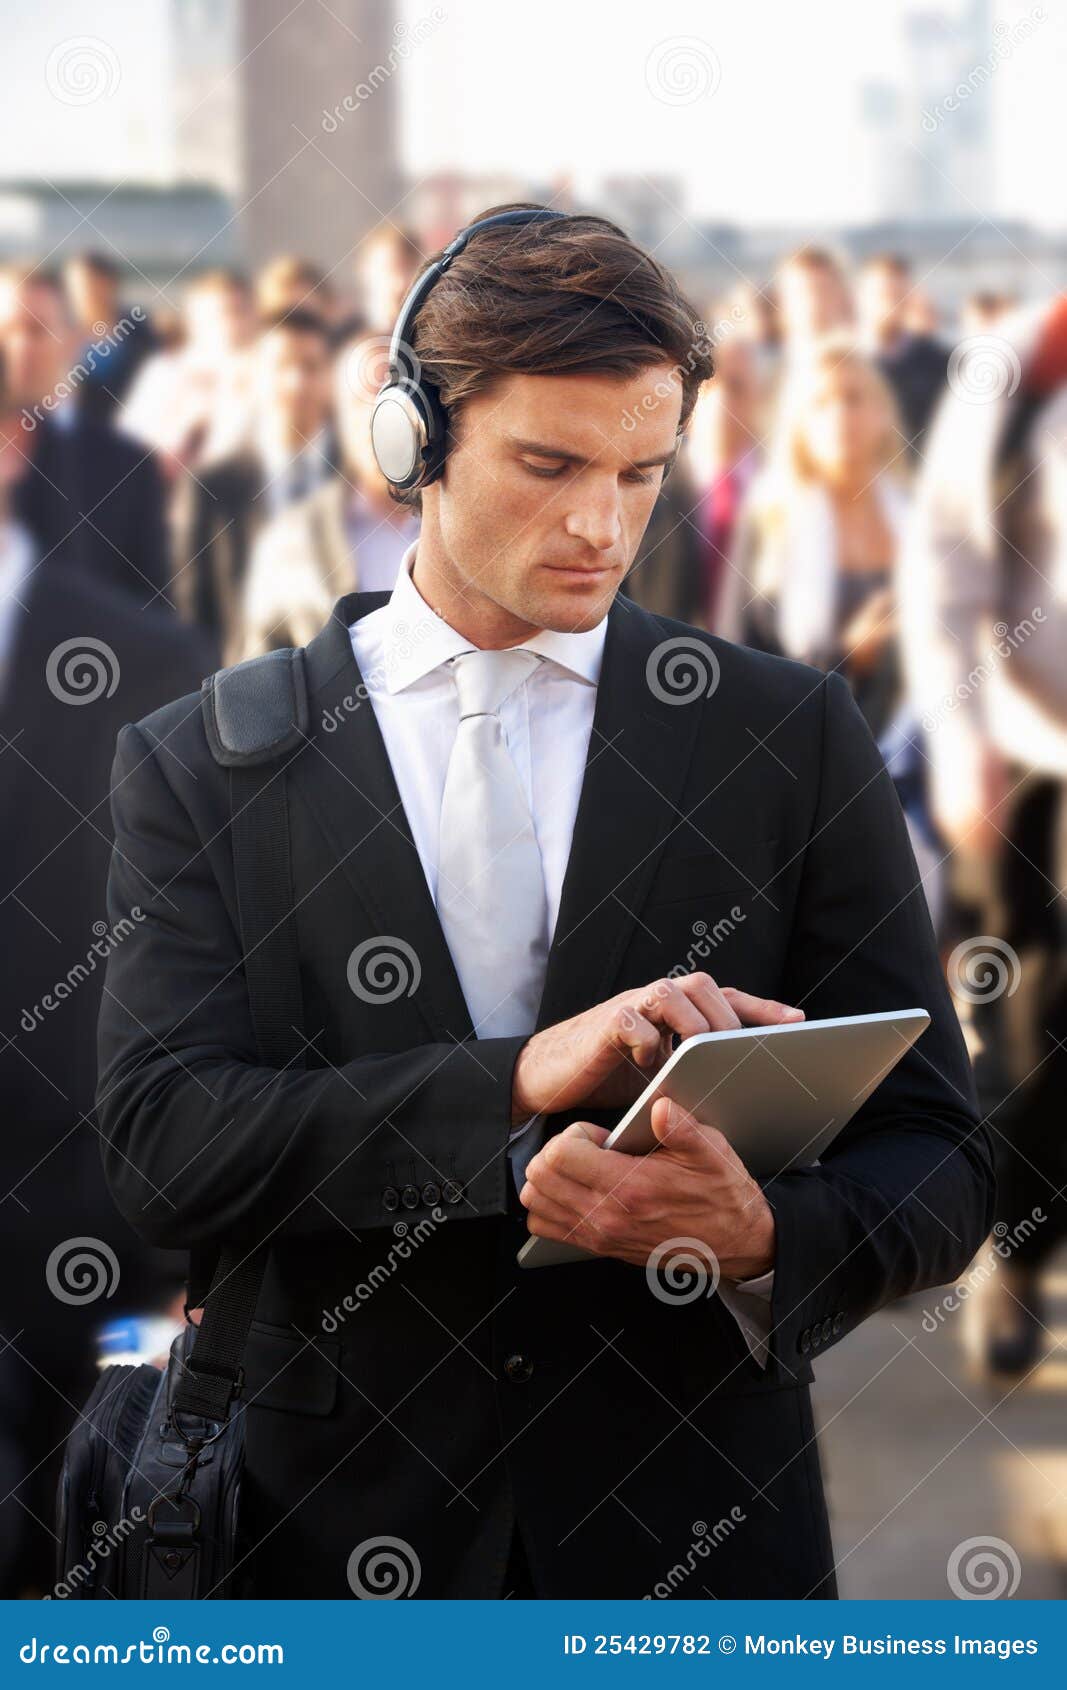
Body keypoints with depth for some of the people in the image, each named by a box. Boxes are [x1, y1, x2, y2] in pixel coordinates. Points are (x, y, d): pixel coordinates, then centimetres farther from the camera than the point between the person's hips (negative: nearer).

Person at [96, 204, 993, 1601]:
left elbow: (935, 1167, 0)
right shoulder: (197, 767, -1)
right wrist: (522, 1080, -27)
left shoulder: (793, 739, 1)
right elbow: (161, 1145, -14)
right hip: (347, 1530, 0)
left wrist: (761, 1238, -23)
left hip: (697, 1530, 1)